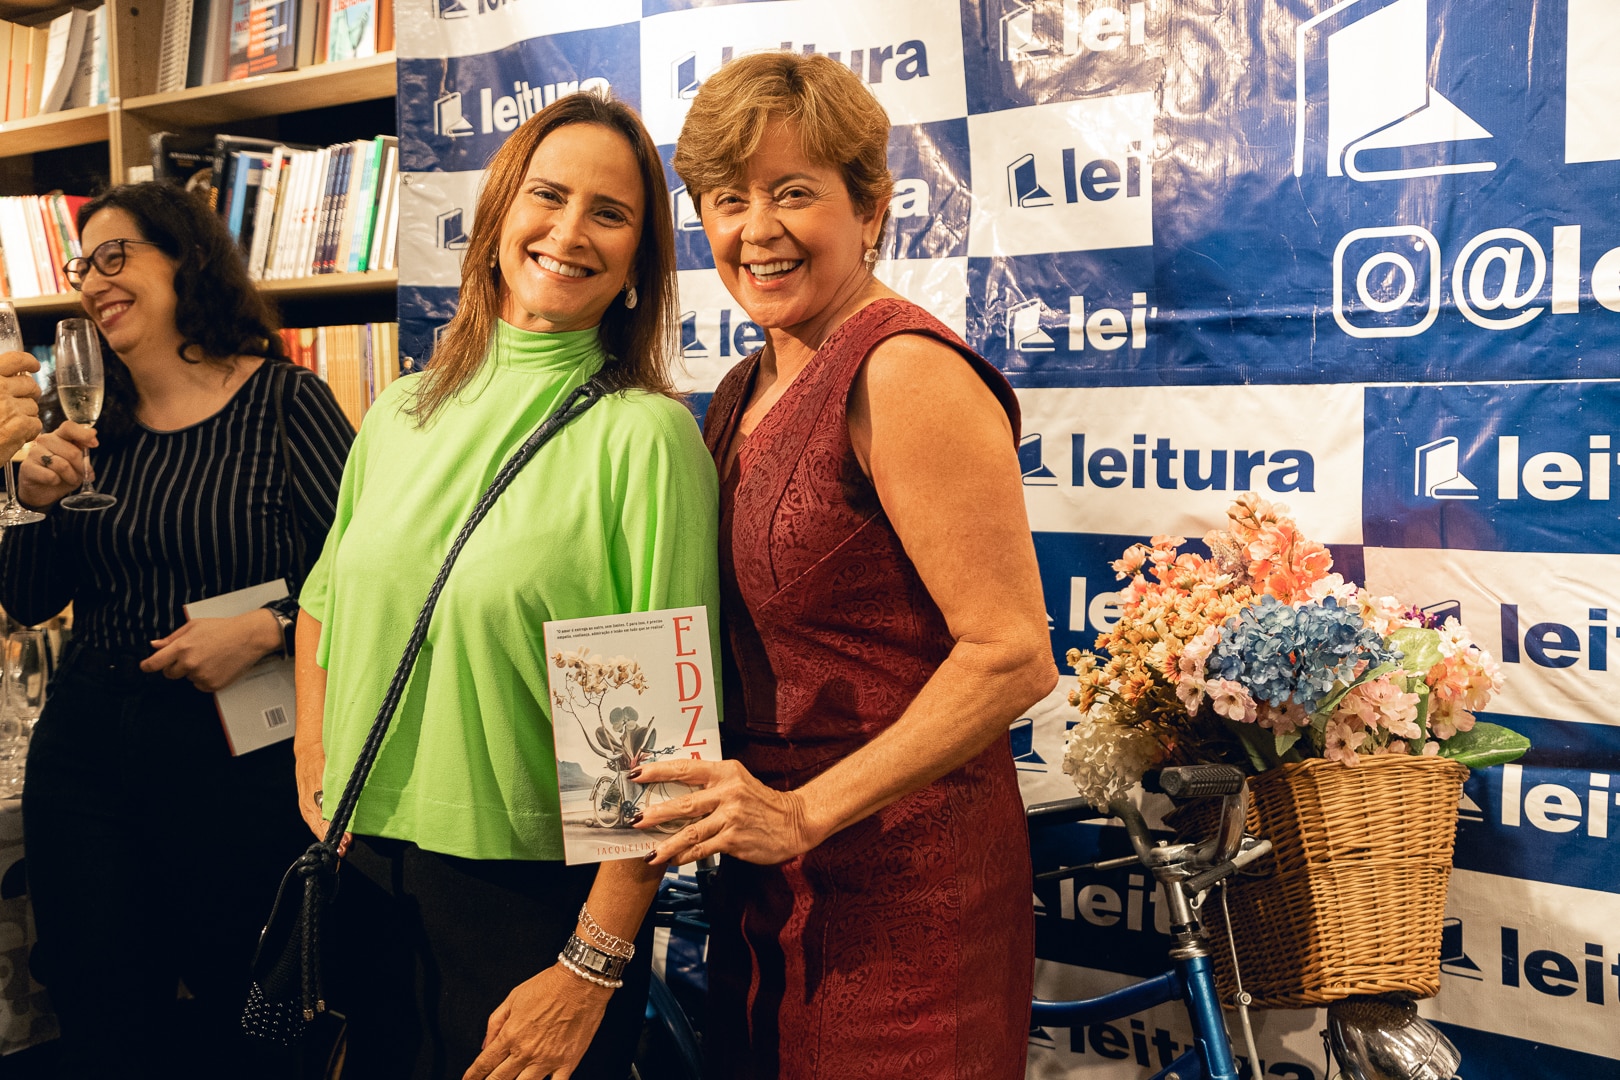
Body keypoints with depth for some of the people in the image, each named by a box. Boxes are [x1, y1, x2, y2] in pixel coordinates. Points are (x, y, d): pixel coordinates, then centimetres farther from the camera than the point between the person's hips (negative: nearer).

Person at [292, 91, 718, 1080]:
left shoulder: (648, 435, -13)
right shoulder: (403, 413, 5)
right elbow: (325, 604, 18)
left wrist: (592, 969, -16)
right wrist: (316, 789, 8)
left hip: (534, 891, -5)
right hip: (365, 877, 5)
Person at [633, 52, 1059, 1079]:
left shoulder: (905, 371, -16)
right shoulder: (748, 391, 10)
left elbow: (1013, 656, -22)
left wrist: (806, 811, -19)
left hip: (899, 880, -8)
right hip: (765, 879, 8)